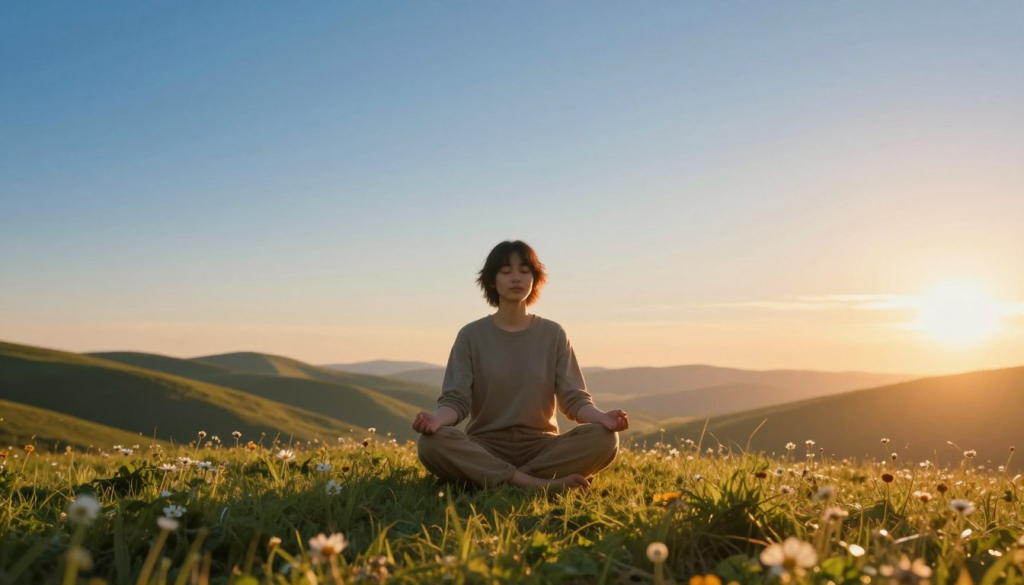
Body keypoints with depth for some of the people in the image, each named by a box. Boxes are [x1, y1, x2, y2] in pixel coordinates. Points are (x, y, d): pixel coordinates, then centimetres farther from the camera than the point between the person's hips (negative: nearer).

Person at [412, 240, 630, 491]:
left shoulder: (553, 334, 6)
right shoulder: (471, 335, 3)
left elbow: (574, 398, -1)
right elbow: (456, 399, -6)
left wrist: (602, 416, -24)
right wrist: (437, 418, -30)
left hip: (541, 445, 1)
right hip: (484, 448, -1)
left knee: (603, 438, -27)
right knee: (431, 443, -33)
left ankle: (491, 479, -23)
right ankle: (541, 484, -30)